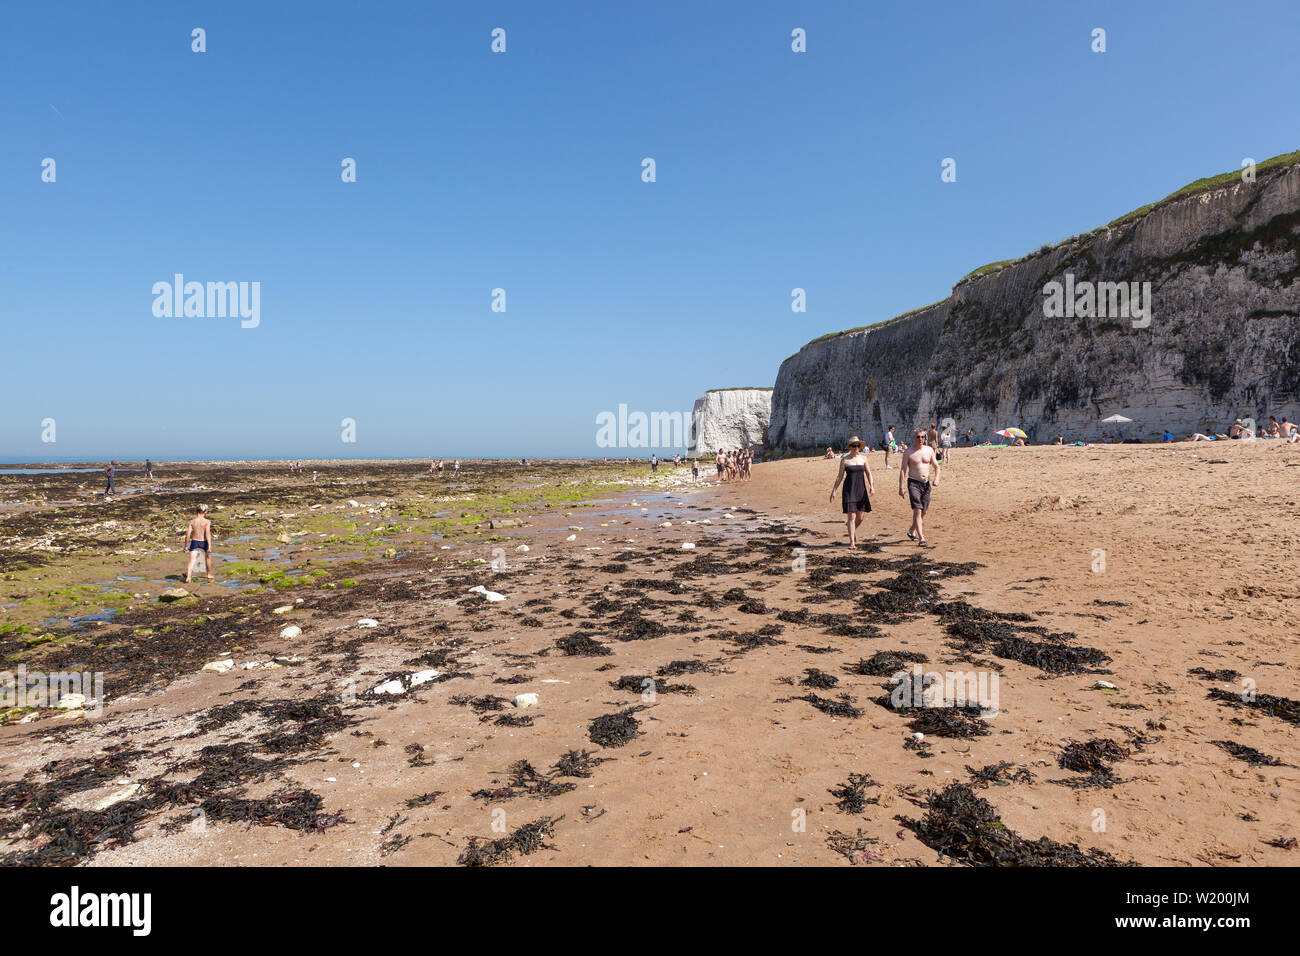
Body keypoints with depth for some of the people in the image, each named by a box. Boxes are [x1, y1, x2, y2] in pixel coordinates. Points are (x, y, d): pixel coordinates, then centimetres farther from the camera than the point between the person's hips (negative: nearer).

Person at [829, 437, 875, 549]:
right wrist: (833, 490, 2)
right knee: (851, 516, -8)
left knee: (860, 516, 5)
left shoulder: (863, 458, 8)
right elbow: (839, 476, 4)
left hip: (861, 489, 3)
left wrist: (872, 486, -7)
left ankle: (853, 529, 38)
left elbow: (868, 473, 8)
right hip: (849, 489, -3)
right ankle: (852, 542, -2)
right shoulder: (844, 460, -1)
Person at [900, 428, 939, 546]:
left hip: (926, 483, 5)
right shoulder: (909, 453, -3)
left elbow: (936, 466, 13)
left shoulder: (929, 450, 8)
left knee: (923, 512, 12)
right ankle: (921, 538, -18)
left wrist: (936, 478, -7)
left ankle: (912, 532, 33)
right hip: (913, 483, -5)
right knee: (917, 510, -16)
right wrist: (901, 487, -9)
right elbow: (903, 470, -3)